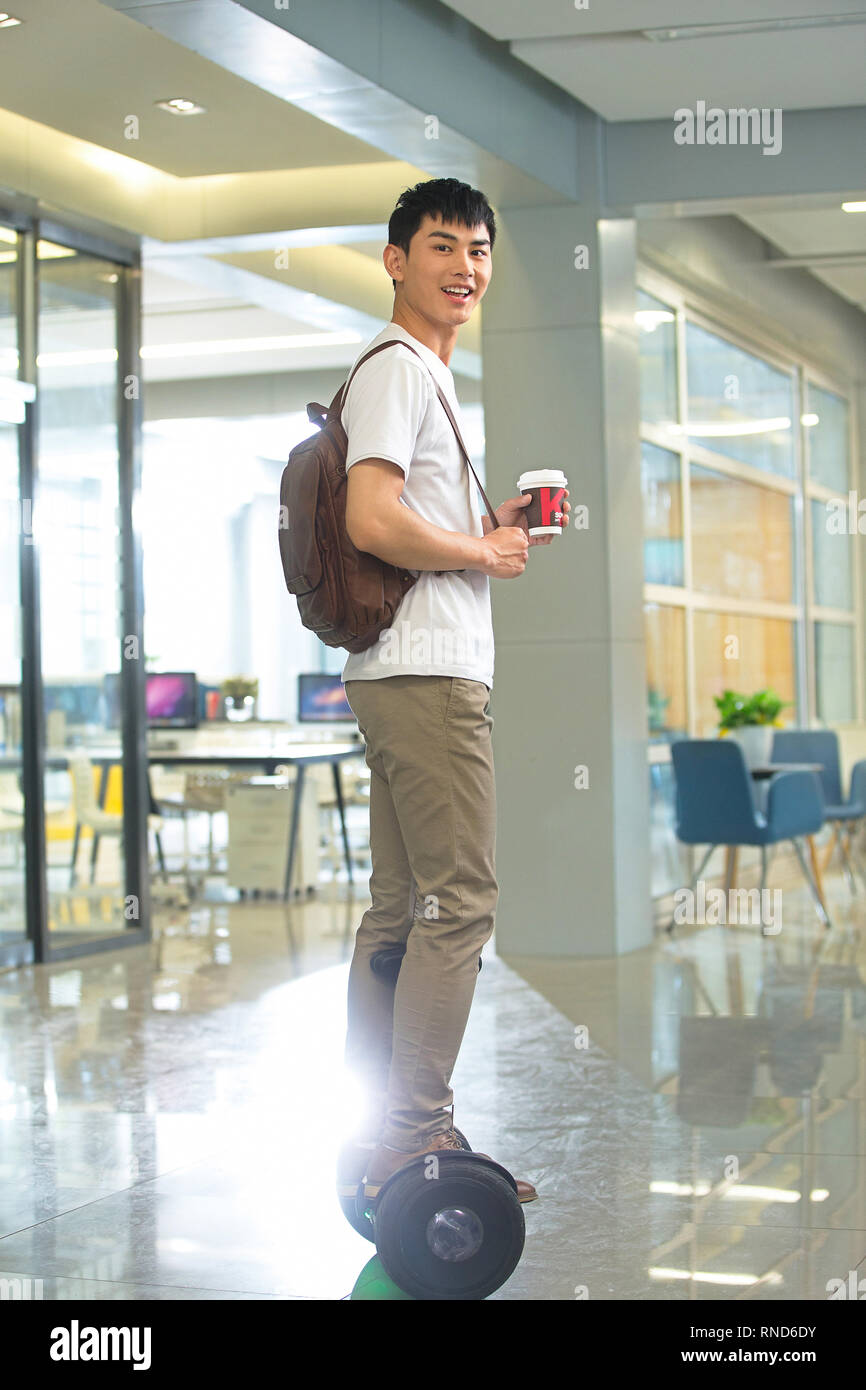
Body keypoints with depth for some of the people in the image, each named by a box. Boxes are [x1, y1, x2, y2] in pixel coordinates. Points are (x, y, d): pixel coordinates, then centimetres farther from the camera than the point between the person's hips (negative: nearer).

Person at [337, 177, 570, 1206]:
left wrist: (494, 527, 14)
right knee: (458, 901, -10)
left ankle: (375, 1139, 16)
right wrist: (485, 553, -10)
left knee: (400, 909, 11)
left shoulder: (425, 376, 24)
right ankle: (415, 1133, -7)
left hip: (404, 678, 11)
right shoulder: (397, 369, -9)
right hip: (428, 671, -11)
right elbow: (373, 520, -23)